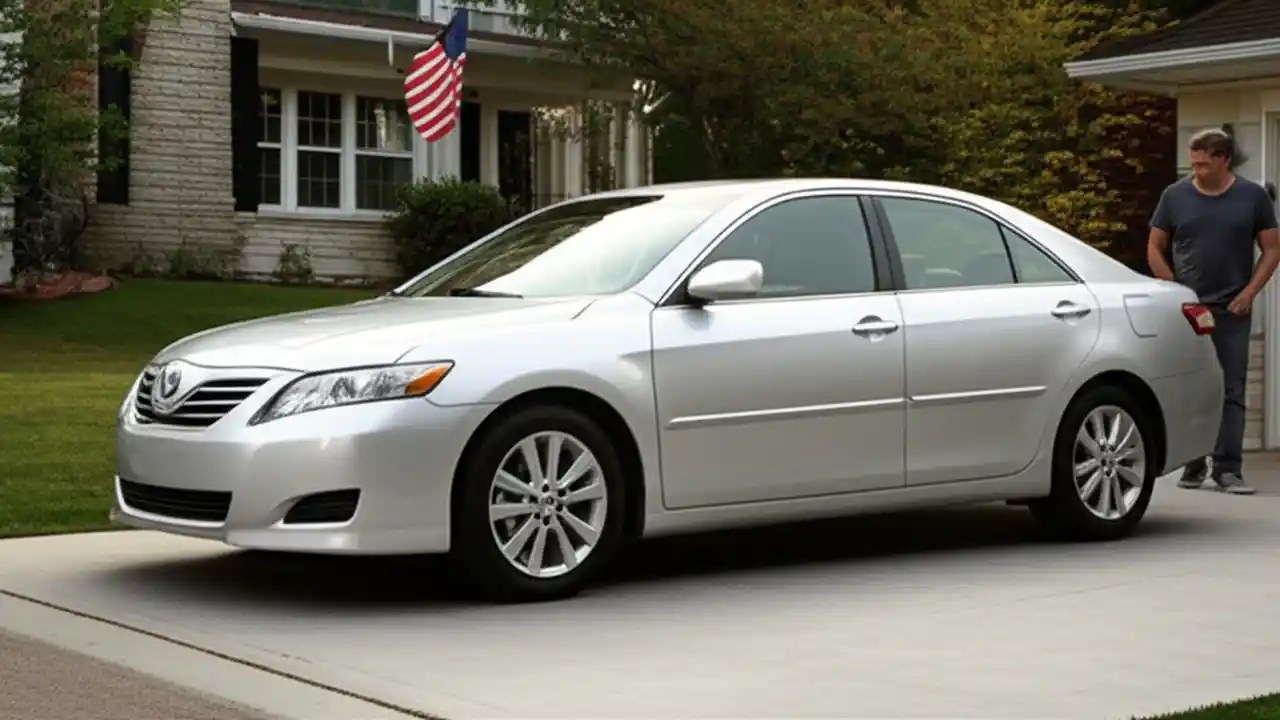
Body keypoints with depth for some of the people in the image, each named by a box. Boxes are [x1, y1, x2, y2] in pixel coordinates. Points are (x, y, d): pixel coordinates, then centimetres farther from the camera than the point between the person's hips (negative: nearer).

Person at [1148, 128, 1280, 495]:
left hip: (1232, 312, -1)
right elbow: (1155, 248, 9)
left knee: (1231, 392, -2)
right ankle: (1192, 465, 13)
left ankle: (1228, 469, 0)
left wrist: (1249, 292, -5)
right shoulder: (1175, 196, 4)